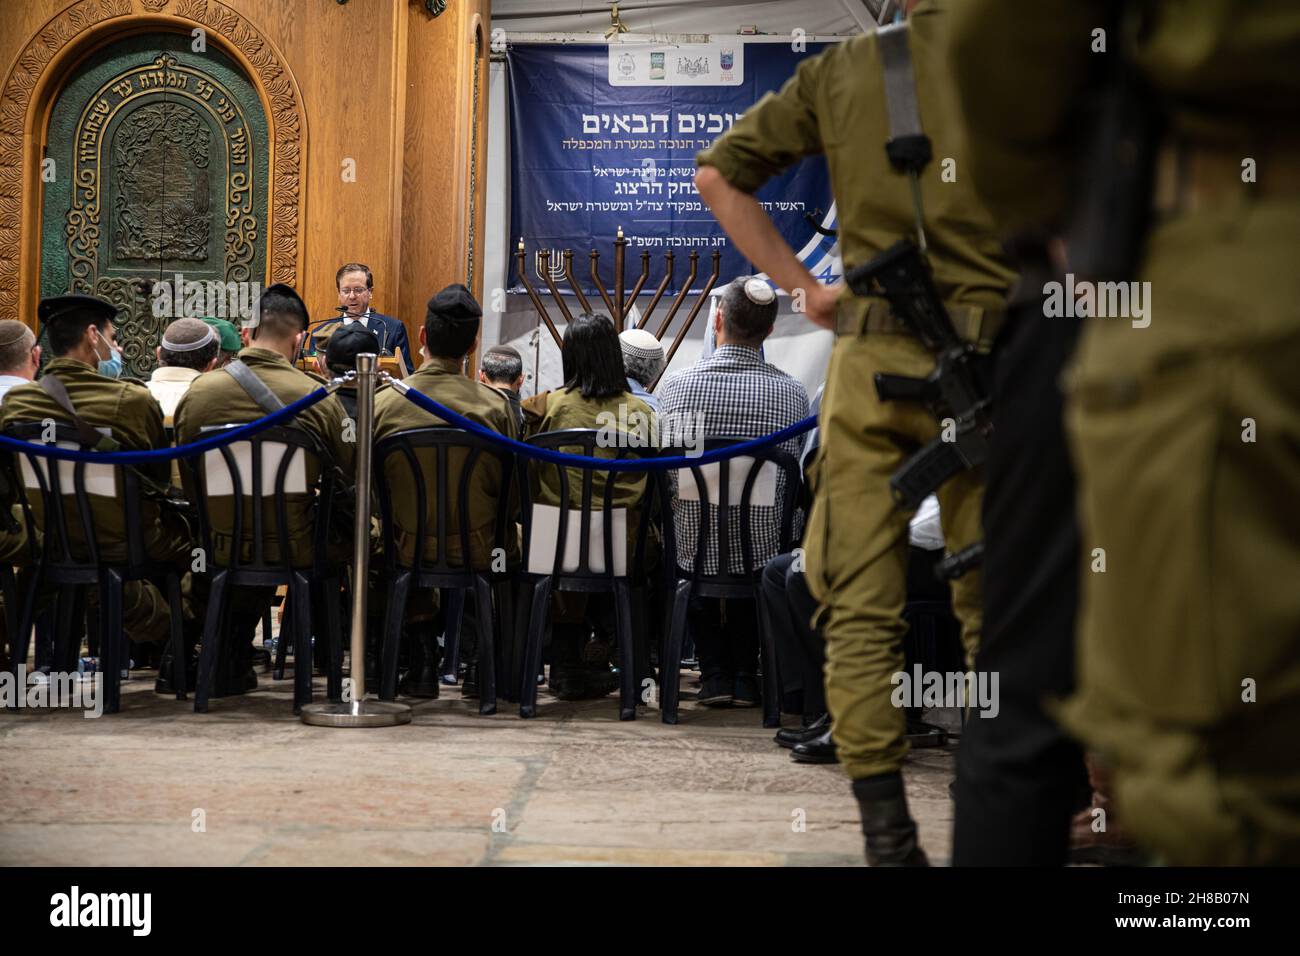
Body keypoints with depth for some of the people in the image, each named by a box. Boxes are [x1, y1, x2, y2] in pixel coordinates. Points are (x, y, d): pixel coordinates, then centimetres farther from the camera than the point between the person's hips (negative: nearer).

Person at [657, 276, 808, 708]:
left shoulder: (676, 385, -7)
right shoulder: (792, 391, -7)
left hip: (695, 549, 0)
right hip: (764, 551, 0)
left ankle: (714, 672, 27)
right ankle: (746, 674, 30)